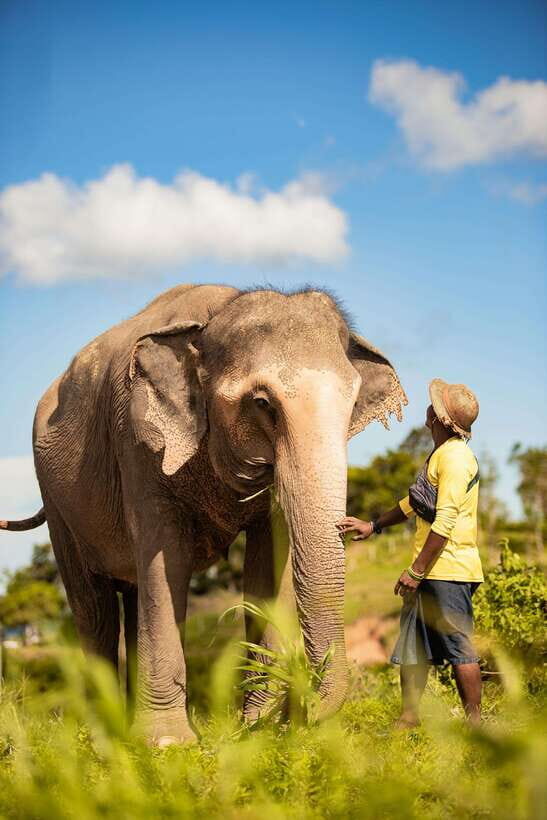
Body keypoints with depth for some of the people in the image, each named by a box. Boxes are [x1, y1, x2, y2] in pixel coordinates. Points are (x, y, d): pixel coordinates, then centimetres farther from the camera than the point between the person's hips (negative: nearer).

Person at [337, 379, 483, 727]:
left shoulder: (455, 456, -16)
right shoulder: (440, 454, 16)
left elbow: (445, 522, -22)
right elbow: (416, 502, 30)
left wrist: (416, 571, -21)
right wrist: (374, 525, 27)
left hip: (449, 571, -10)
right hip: (431, 570, 10)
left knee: (460, 648, -4)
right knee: (412, 646, 13)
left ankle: (475, 725, 2)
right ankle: (409, 719, 20)